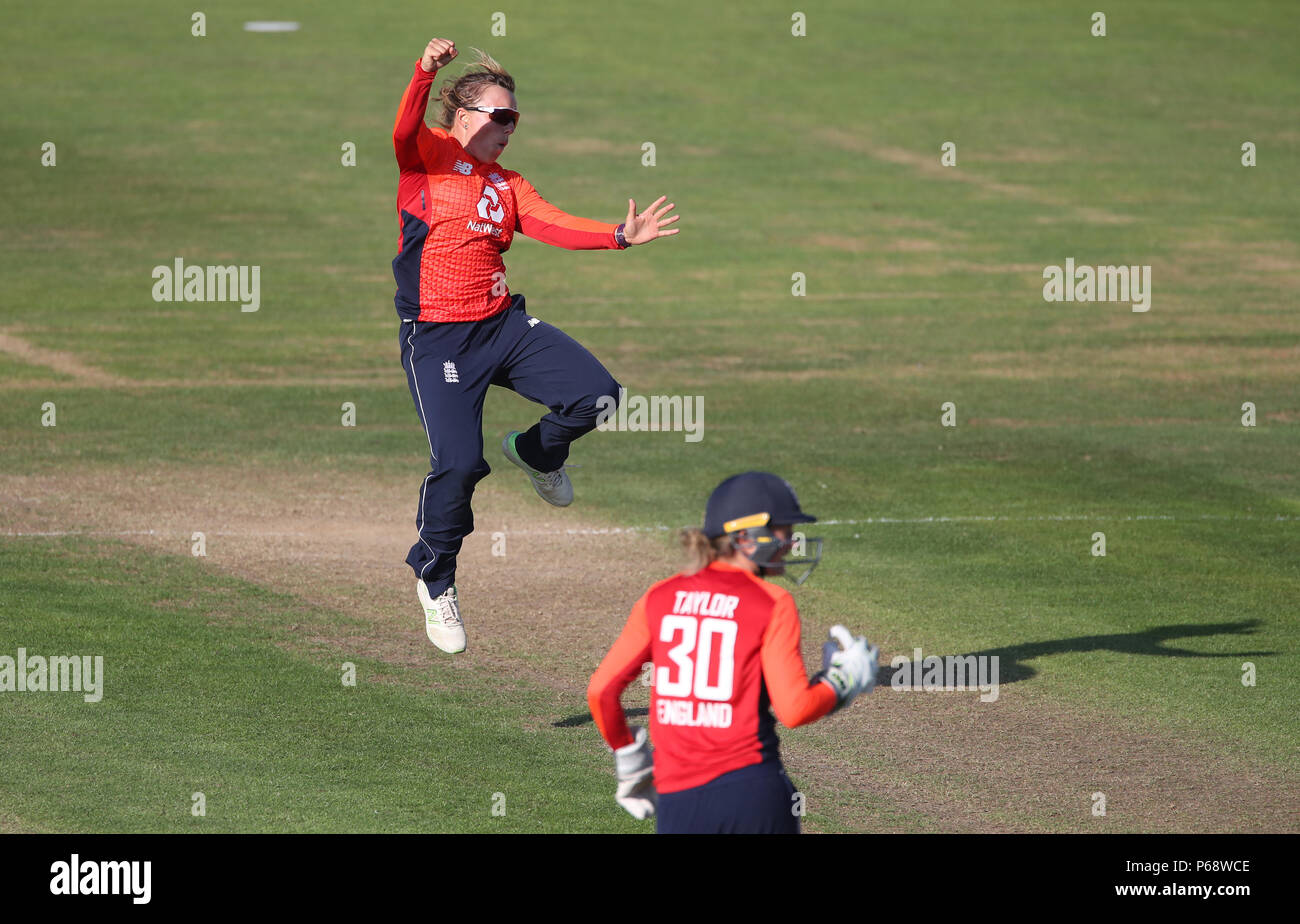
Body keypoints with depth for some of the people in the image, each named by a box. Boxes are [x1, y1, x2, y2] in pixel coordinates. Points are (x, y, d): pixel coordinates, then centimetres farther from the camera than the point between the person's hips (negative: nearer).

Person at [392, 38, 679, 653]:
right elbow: (405, 129, -23)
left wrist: (620, 235, -13)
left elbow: (555, 226, 3)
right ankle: (434, 578, 9)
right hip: (436, 337, -6)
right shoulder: (428, 156, -1)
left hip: (503, 325, 6)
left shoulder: (506, 184, 16)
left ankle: (535, 452, 26)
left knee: (596, 393, -9)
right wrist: (425, 73, -43)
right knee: (458, 462, -18)